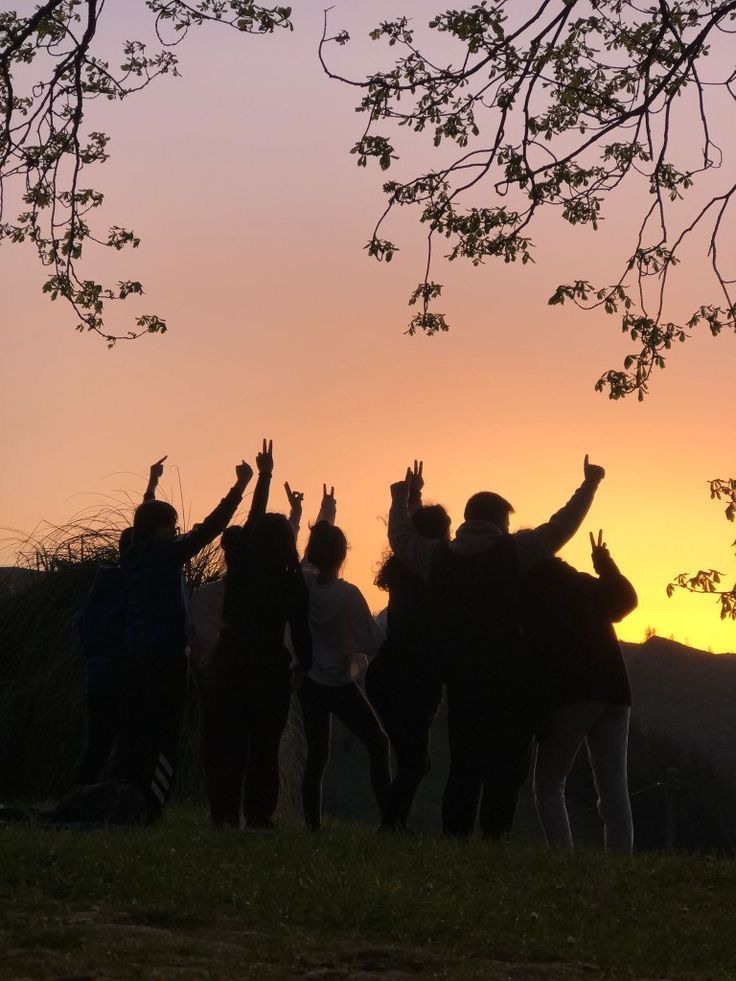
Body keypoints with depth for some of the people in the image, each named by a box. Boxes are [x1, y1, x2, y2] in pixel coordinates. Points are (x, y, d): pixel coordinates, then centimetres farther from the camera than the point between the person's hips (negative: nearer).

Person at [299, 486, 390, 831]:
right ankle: (389, 818, -5)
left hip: (309, 681, 5)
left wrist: (325, 515, 26)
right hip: (341, 684, -5)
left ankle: (313, 824, 3)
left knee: (316, 754, 9)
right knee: (378, 744, 4)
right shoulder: (347, 594, -20)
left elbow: (314, 547, 14)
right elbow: (372, 641, -17)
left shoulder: (303, 584, -6)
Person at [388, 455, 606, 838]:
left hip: (459, 678, 5)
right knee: (506, 767, -1)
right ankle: (494, 840, -8)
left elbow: (401, 538, 22)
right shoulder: (515, 550, -6)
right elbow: (560, 527, -1)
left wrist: (400, 499, 39)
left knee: (464, 766, 13)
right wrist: (589, 485, 12)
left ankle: (454, 839, 10)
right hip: (507, 681, -5)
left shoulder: (439, 555, 5)